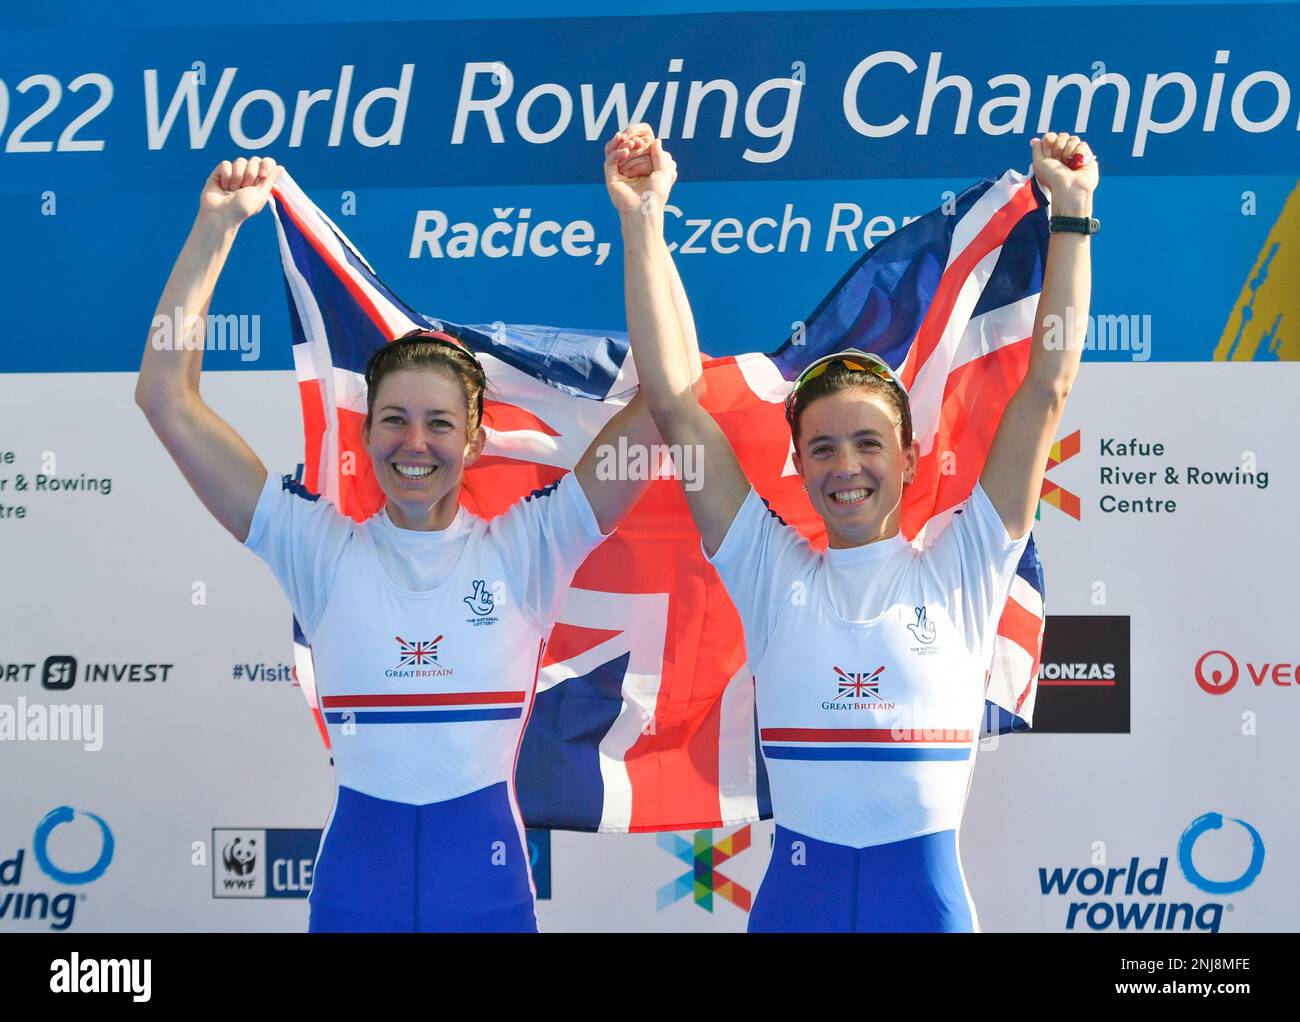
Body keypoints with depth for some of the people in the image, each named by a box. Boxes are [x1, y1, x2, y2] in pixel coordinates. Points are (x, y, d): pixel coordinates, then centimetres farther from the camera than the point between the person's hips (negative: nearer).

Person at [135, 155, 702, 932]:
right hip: (356, 867, 1)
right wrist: (217, 227, -7)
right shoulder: (321, 549, 0)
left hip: (487, 870, 0)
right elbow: (168, 399, -3)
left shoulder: (525, 547, -2)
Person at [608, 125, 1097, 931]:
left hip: (929, 888, -1)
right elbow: (674, 402, -2)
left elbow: (1046, 392, -1)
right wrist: (642, 222, -6)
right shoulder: (773, 572, 2)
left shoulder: (960, 571, 1)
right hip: (798, 890, 1)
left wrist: (1071, 214, -3)